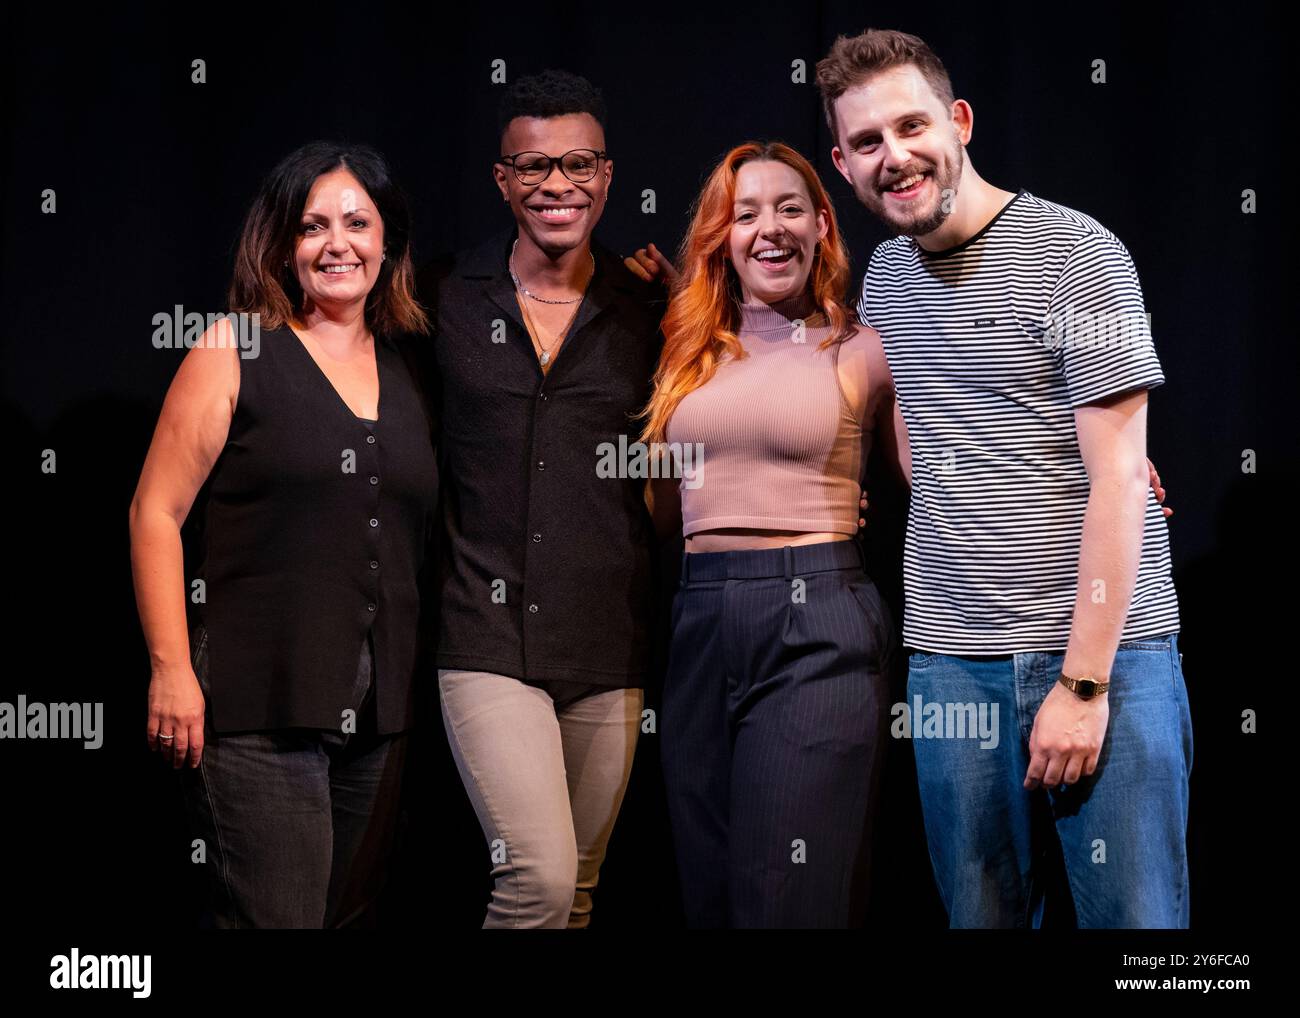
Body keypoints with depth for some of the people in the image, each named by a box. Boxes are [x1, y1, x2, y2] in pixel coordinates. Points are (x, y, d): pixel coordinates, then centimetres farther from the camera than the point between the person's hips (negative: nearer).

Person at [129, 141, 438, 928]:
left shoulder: (407, 369, 14)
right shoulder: (236, 352, 0)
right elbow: (156, 513, -4)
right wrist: (171, 670, -11)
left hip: (382, 713, 5)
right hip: (260, 699, -5)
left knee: (355, 914, 12)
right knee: (276, 917, -9)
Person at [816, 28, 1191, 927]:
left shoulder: (1077, 255, -6)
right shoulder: (886, 276, 13)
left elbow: (1119, 479, -11)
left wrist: (1084, 681, -14)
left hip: (1106, 652, -5)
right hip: (951, 665, 5)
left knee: (1135, 913, -3)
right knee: (981, 913, 8)